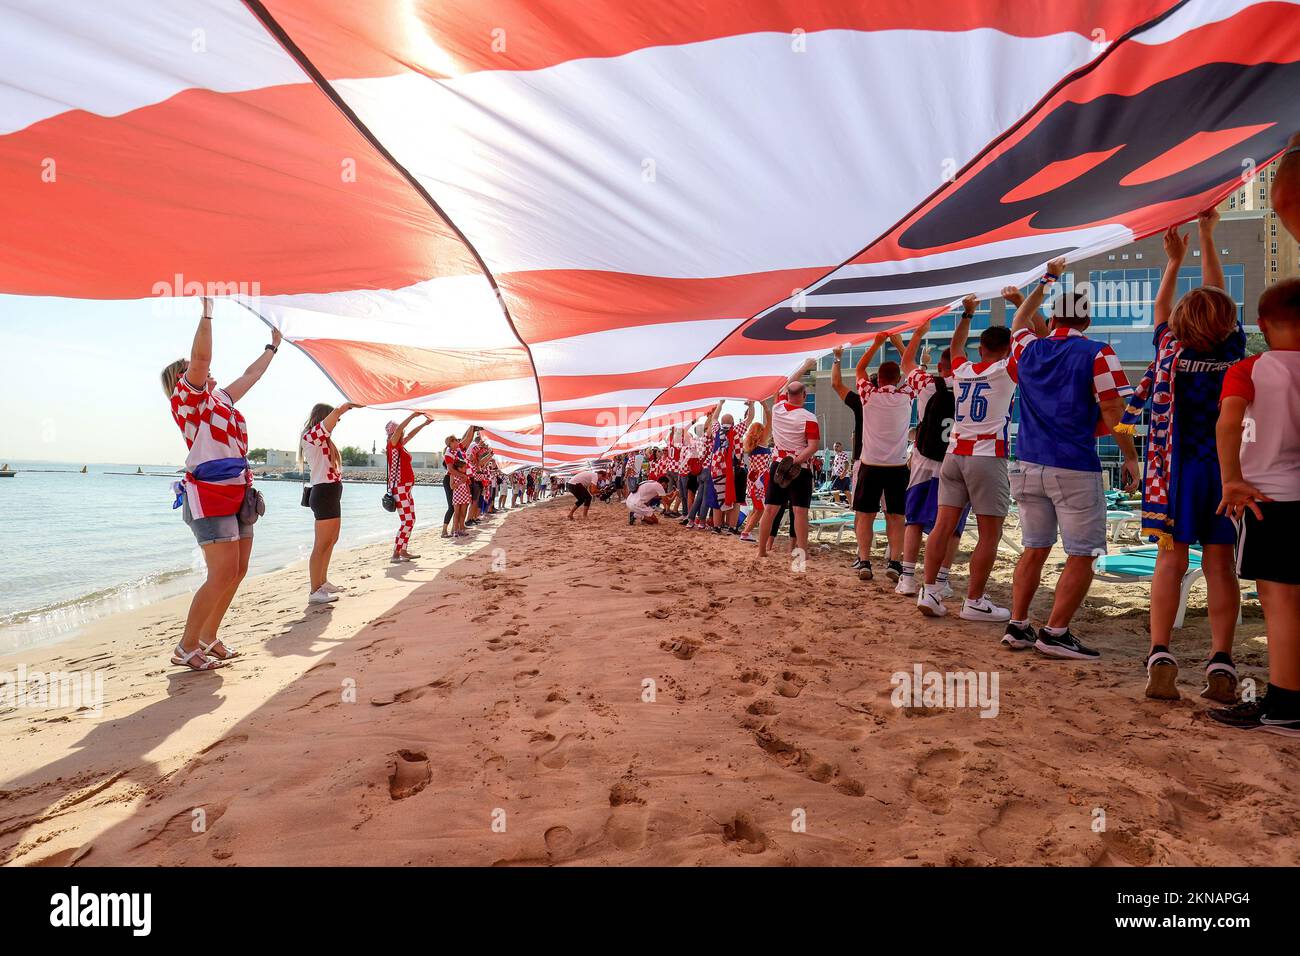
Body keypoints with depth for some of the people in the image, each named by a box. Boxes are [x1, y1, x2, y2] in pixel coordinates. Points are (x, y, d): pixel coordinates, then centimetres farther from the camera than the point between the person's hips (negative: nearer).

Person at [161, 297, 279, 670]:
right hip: (209, 495, -9)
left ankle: (208, 638, 21)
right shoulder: (186, 396, -2)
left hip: (237, 493, 9)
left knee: (237, 571, 9)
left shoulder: (219, 399, 21)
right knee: (222, 575, -12)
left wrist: (272, 347, 42)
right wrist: (207, 310, -16)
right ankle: (186, 647, 2)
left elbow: (250, 375, 34)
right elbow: (201, 356, -17)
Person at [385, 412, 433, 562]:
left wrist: (424, 423, 33)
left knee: (411, 520, 11)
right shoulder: (392, 444, -7)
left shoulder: (400, 445, 14)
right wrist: (413, 415, -19)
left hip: (406, 488, 9)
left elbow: (411, 434, 29)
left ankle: (403, 551, 18)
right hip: (399, 488, -9)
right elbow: (399, 428, -21)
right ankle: (395, 554, -9)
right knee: (406, 521, -12)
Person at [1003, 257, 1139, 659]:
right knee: (1082, 556, 3)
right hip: (1075, 469, -5)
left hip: (1029, 466, 5)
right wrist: (1131, 457, 2)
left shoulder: (1029, 349, 6)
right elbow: (1113, 412, -9)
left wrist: (1047, 279, 39)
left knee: (1034, 549, 14)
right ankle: (1055, 632, 1)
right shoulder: (1098, 354, -7)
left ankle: (1017, 626, 14)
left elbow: (1021, 318, 28)